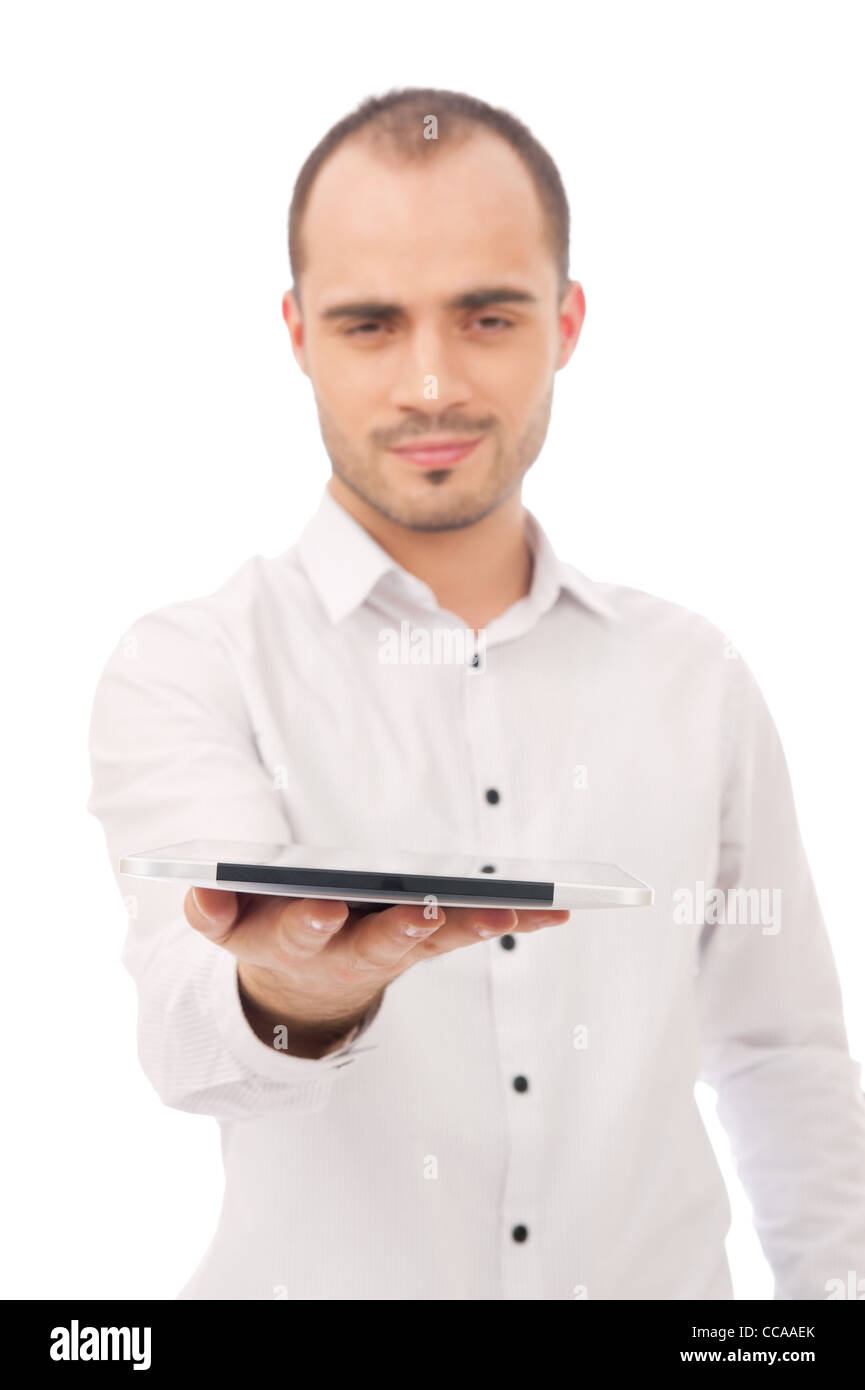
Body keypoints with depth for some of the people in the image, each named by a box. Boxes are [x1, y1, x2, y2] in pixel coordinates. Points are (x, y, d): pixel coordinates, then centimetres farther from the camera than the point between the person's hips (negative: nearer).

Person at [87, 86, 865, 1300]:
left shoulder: (696, 678, 4)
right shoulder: (186, 674, -7)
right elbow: (195, 1037, -25)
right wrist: (287, 997, -44)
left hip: (659, 1274, 3)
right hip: (325, 1276, -2)